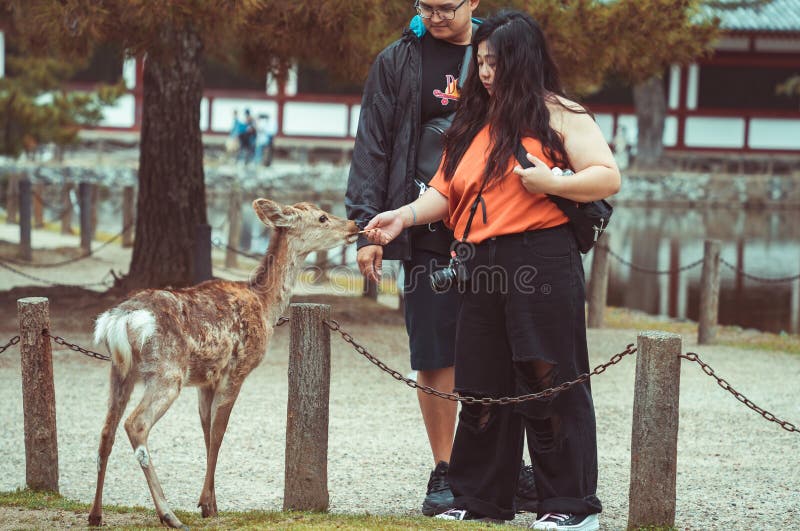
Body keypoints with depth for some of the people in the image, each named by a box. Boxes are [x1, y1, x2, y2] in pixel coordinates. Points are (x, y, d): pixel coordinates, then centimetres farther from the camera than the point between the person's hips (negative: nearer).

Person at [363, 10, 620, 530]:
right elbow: (447, 193, 16)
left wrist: (553, 183, -19)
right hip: (483, 267, 6)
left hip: (542, 262, -6)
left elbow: (608, 177, -6)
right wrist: (406, 215, 1)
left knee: (549, 385, -4)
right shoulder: (472, 123, 18)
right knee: (482, 389, 8)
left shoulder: (558, 115, 0)